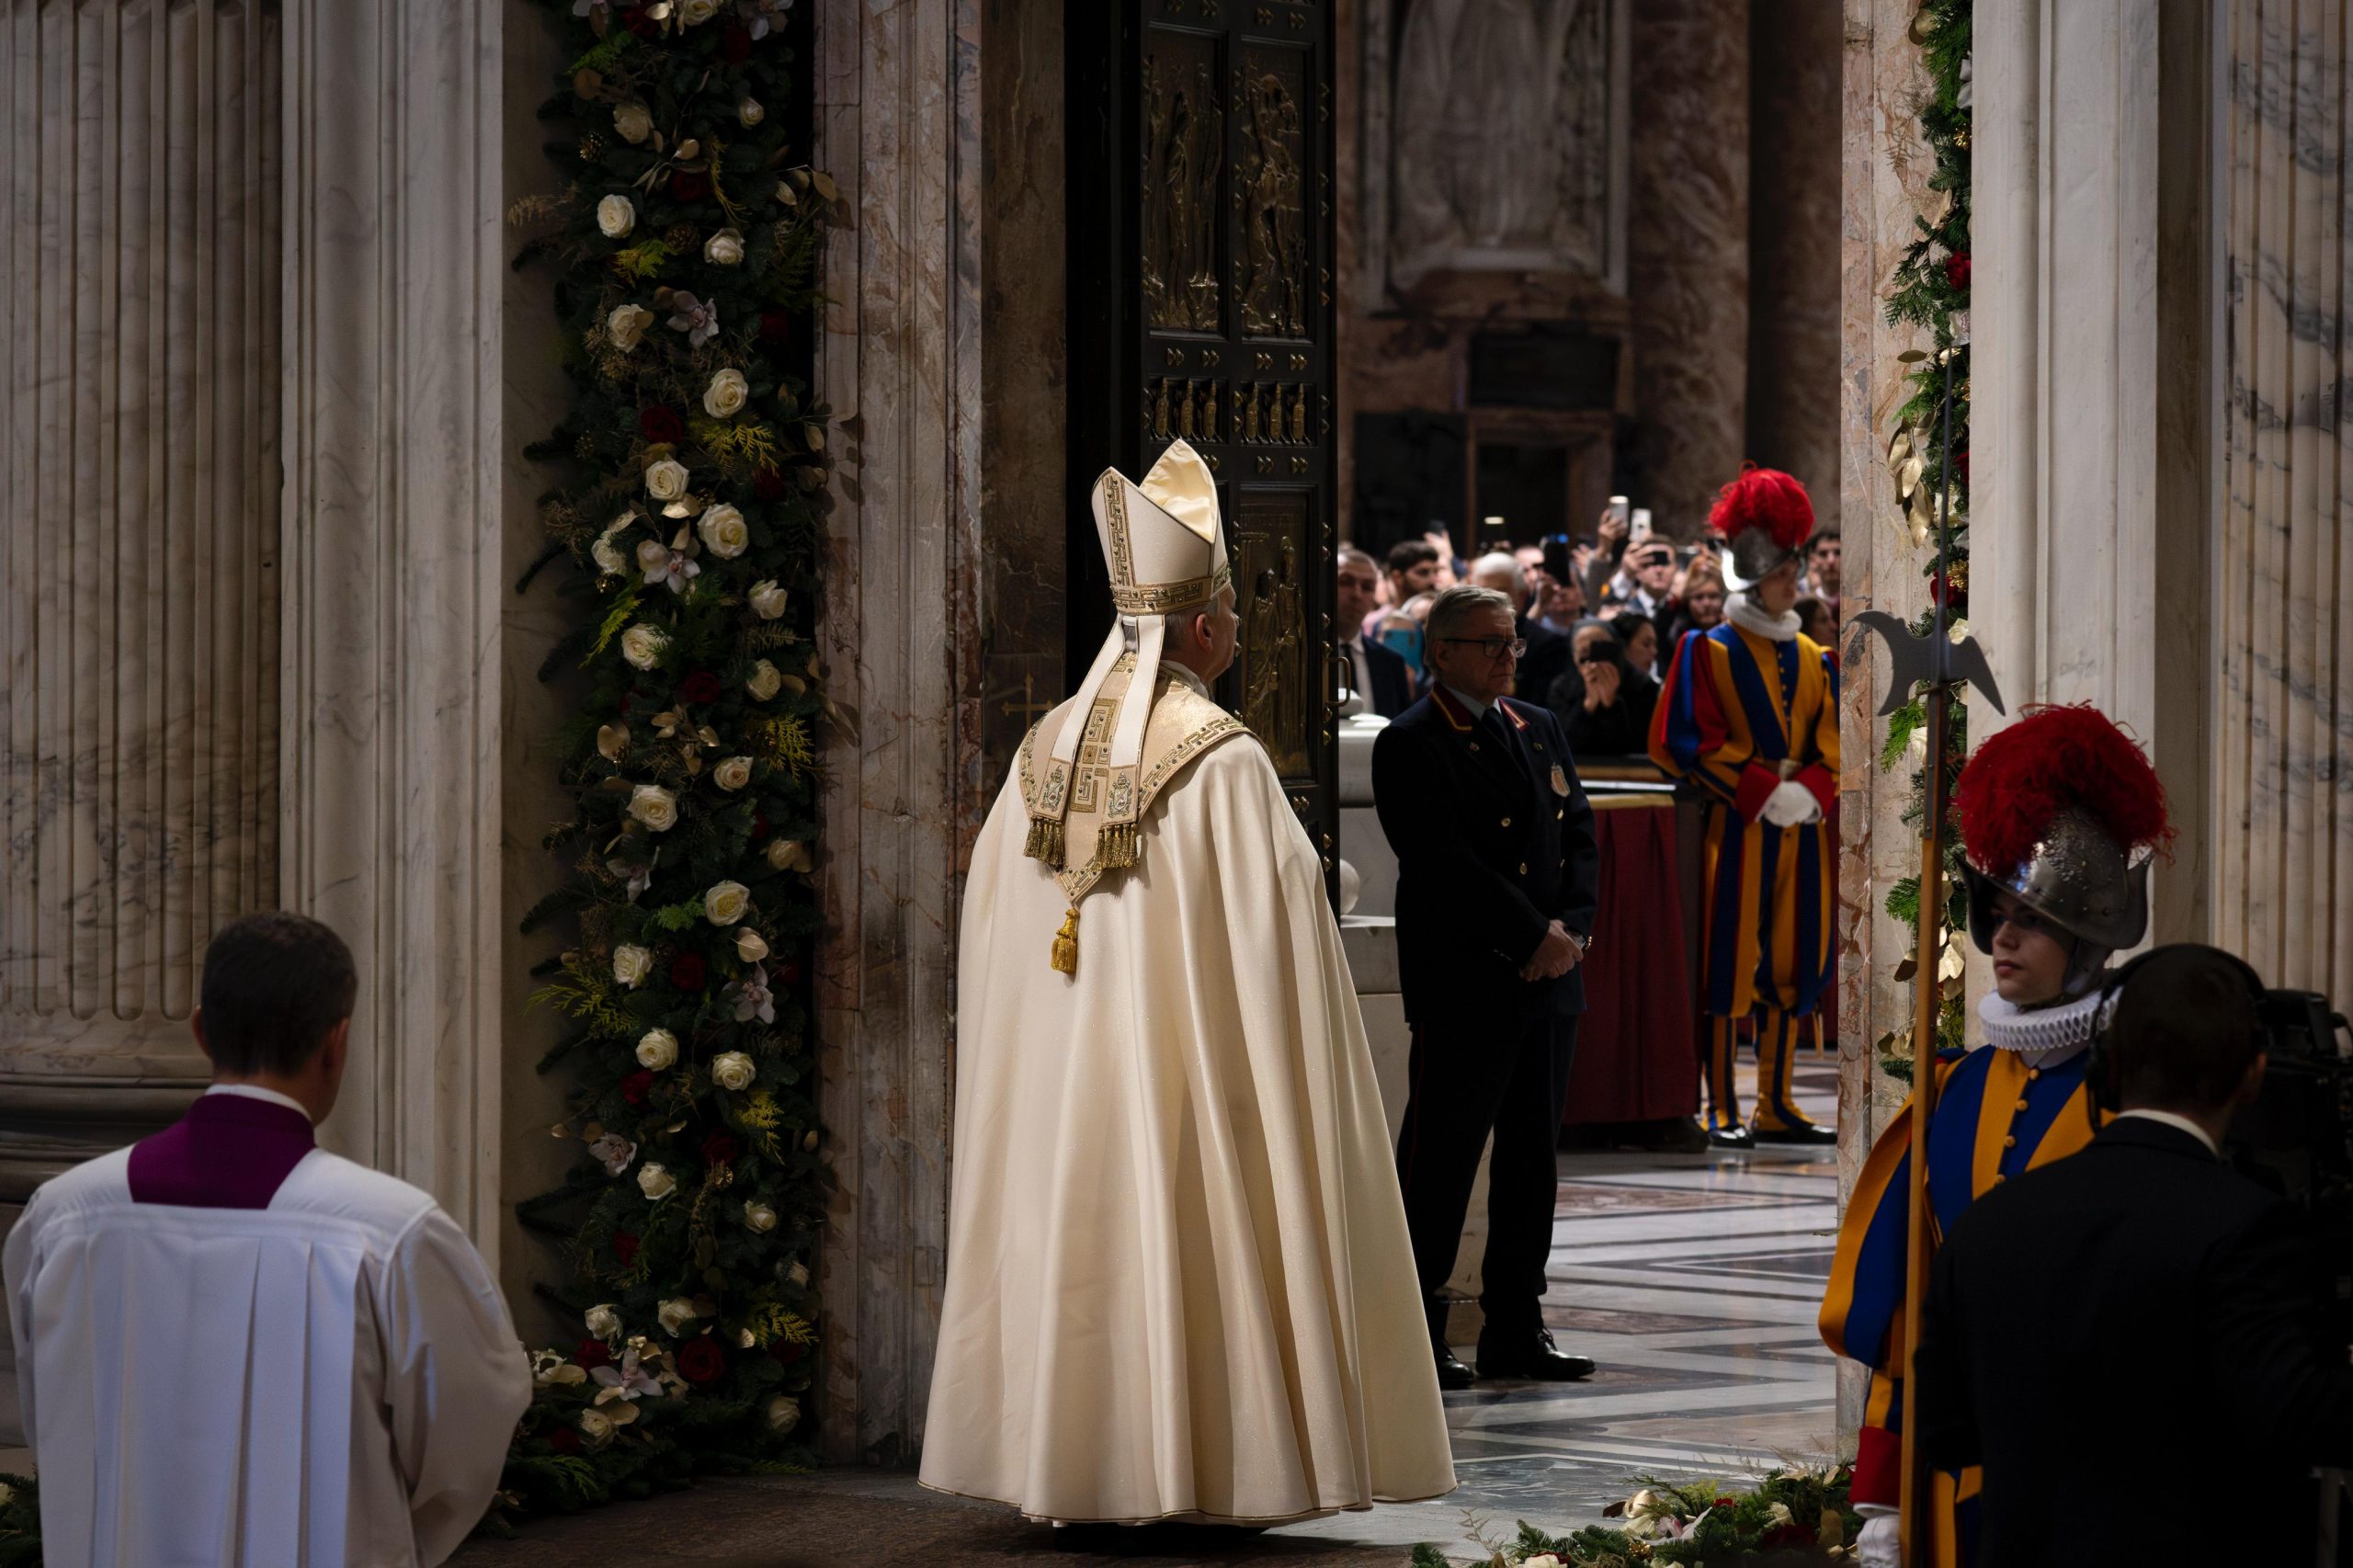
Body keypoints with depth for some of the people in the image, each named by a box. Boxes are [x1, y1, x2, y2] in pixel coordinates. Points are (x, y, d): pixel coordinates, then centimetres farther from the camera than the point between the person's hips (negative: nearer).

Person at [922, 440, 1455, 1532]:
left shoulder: (1044, 752, 5)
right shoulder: (1224, 760, -12)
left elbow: (994, 911, 10)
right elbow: (1274, 925, -13)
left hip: (1059, 1073, 5)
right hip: (1184, 1074, -5)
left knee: (1077, 1254, 7)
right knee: (1195, 1258, 1)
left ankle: (1076, 1480, 8)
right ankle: (1218, 1475, 3)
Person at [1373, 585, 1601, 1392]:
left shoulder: (1541, 728, 16)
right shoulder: (1410, 745, -8)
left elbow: (1581, 835, 13)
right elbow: (1446, 864, -16)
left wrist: (1572, 927, -4)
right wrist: (1535, 937, -16)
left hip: (1548, 976, 7)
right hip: (1462, 984, -7)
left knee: (1532, 1154, 10)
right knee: (1440, 1157, -4)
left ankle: (1515, 1328, 17)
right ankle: (1415, 1331, 2)